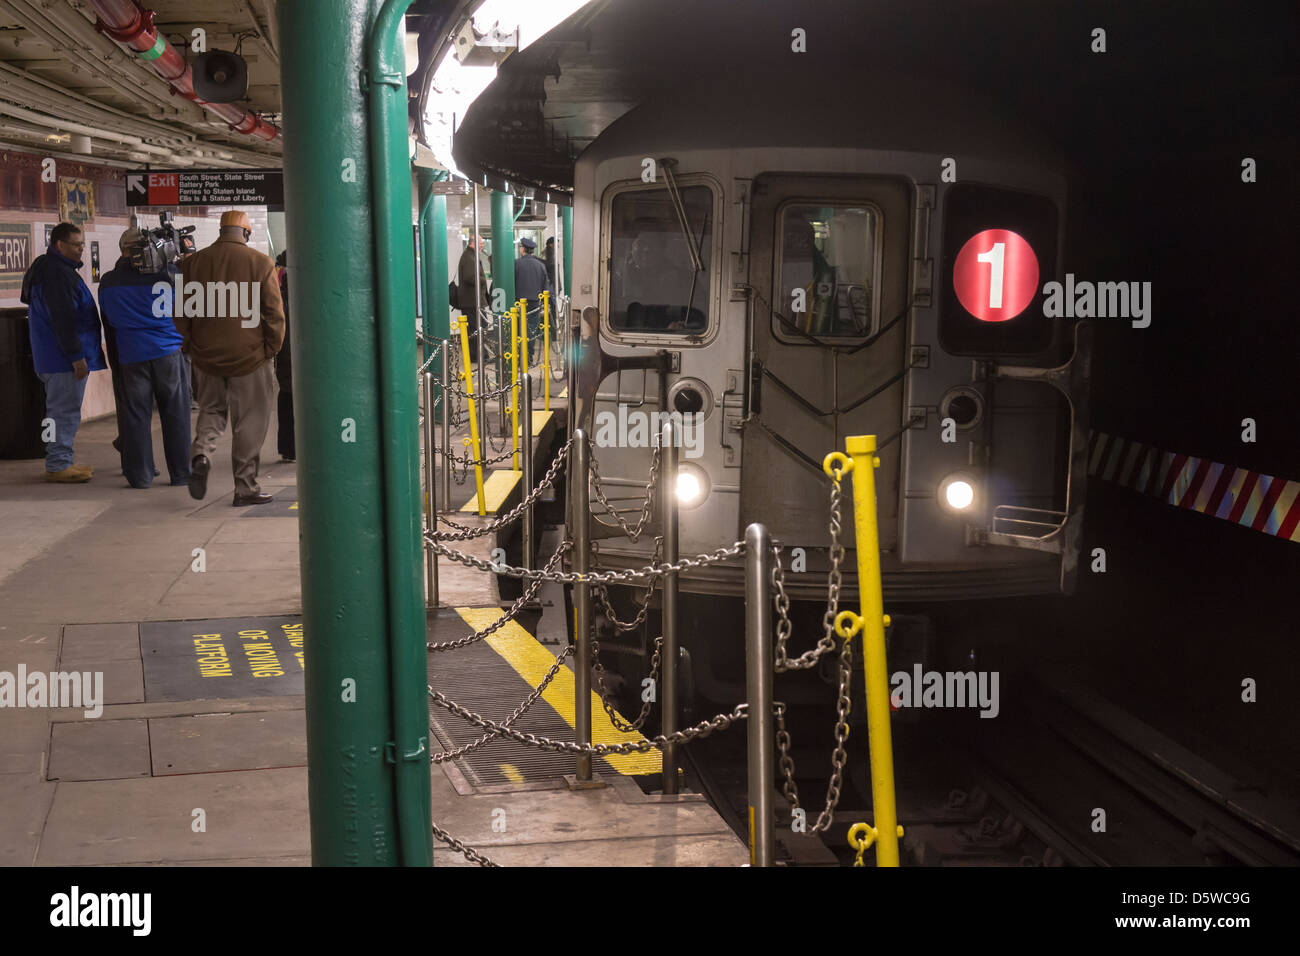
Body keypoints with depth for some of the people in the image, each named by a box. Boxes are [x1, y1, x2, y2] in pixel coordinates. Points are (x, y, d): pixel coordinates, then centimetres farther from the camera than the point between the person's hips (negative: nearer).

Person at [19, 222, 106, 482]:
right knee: (65, 411, -7)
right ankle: (58, 465, -3)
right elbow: (63, 318, -23)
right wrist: (76, 355, -22)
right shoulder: (58, 274, -17)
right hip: (64, 357, -11)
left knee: (60, 409, 16)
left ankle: (61, 461, 24)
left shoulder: (49, 269, 19)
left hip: (54, 358, 11)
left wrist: (77, 353, 22)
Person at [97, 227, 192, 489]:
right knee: (176, 413, 5)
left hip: (131, 356, 2)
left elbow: (108, 322, 14)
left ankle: (140, 475, 7)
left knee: (135, 415, 6)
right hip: (170, 351, -2)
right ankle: (181, 473, 9)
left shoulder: (108, 281, 4)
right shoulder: (167, 272, -7)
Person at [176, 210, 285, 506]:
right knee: (250, 422, 5)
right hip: (249, 356, -3)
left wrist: (191, 345, 17)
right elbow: (274, 312, -7)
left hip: (206, 356, 3)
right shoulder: (261, 262, -6)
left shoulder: (194, 262, 3)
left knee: (211, 410, 21)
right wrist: (271, 349, 3)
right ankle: (246, 486, 7)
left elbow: (181, 314, 6)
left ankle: (201, 452, -6)